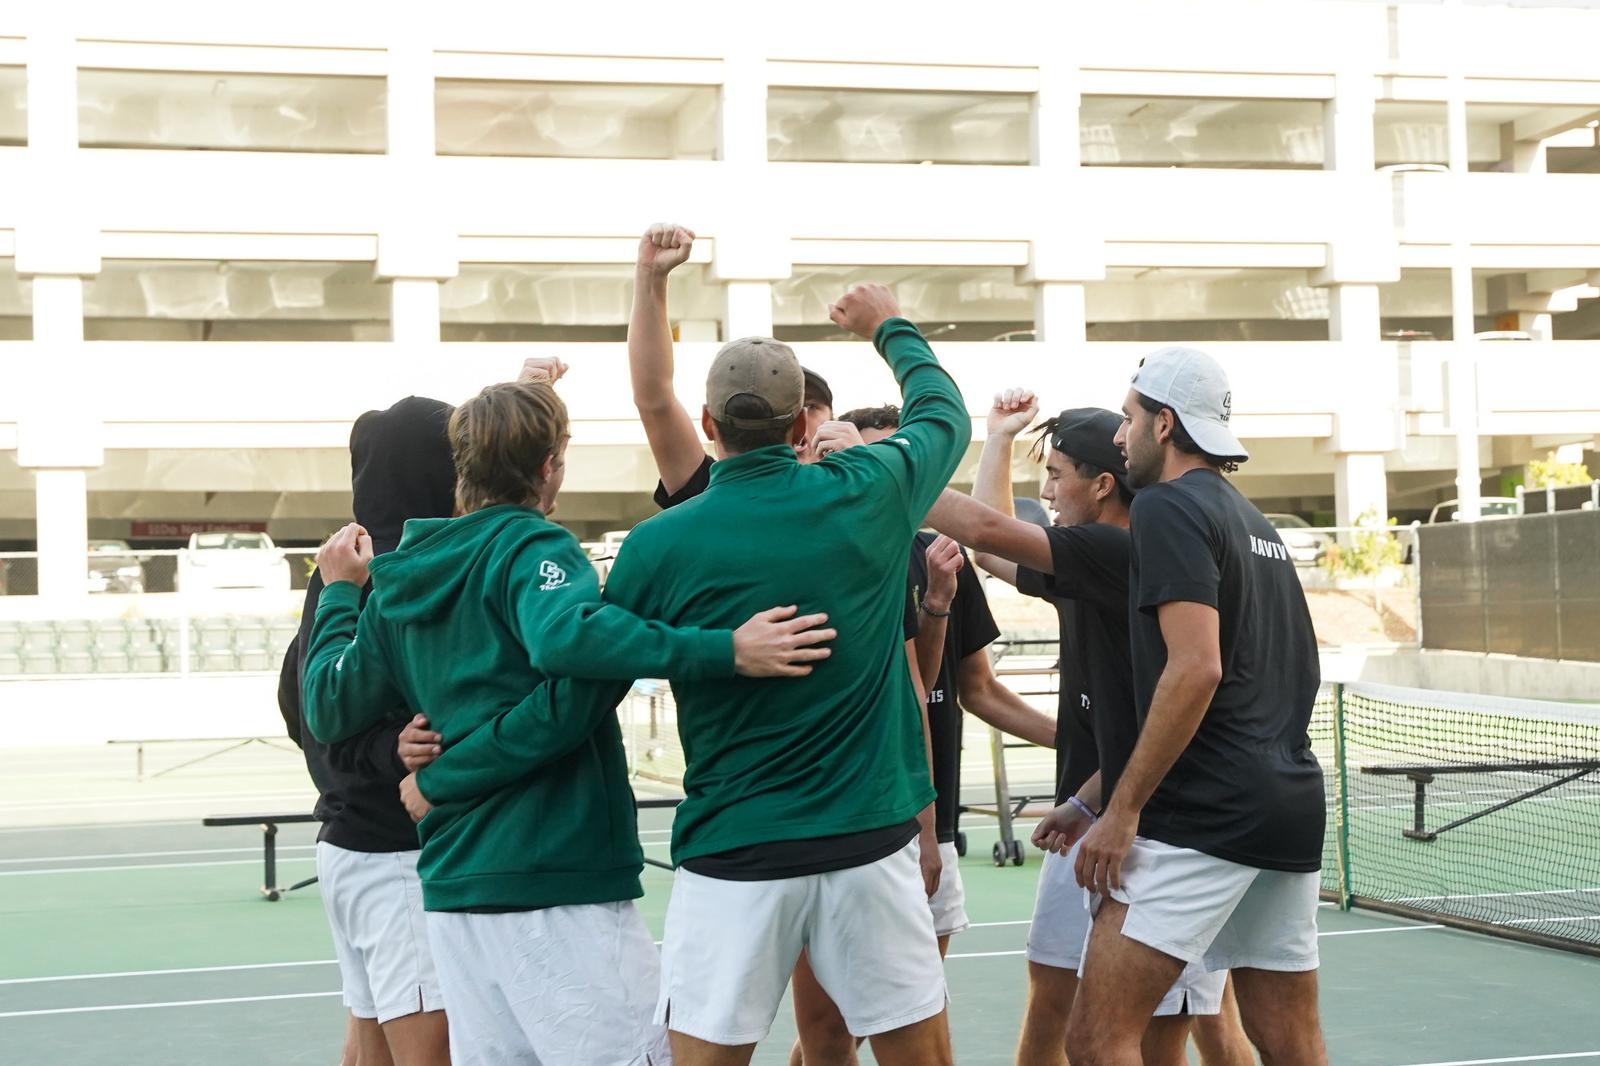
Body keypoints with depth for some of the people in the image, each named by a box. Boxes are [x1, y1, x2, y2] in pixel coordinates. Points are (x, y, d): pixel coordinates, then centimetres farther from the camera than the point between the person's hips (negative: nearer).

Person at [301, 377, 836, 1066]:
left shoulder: (397, 580, 13)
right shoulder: (531, 547, -8)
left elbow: (331, 711, 15)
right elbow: (567, 636, -30)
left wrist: (339, 593, 28)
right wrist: (727, 651, -32)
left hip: (451, 887, 8)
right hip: (558, 881, -7)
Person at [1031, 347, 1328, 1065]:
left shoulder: (1169, 507, -7)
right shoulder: (1251, 520, 20)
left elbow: (1196, 669, -19)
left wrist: (1123, 809, -15)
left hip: (1204, 815, -9)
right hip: (1290, 804, 9)